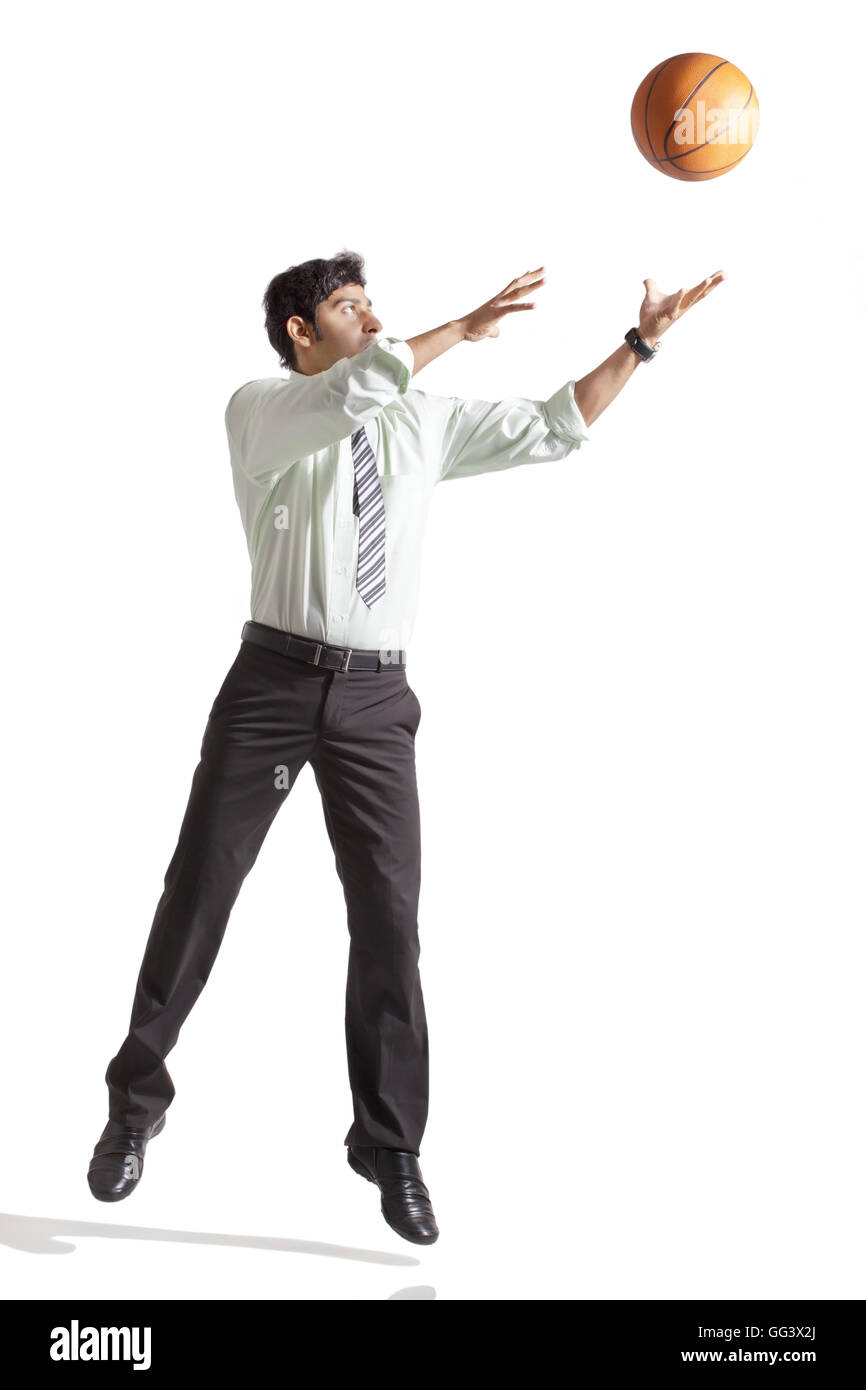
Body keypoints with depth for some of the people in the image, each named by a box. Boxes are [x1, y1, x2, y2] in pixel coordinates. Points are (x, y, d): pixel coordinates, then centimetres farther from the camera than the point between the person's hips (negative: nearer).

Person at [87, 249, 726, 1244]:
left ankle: (389, 1142, 11)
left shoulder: (427, 422, 15)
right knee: (197, 891, 1)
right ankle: (137, 1098, 20)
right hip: (274, 680, -3)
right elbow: (354, 392, -19)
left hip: (375, 697, 3)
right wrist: (466, 327, -15)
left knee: (388, 914, -2)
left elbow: (553, 427, 14)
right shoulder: (257, 408, 1)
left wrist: (640, 343, 7)